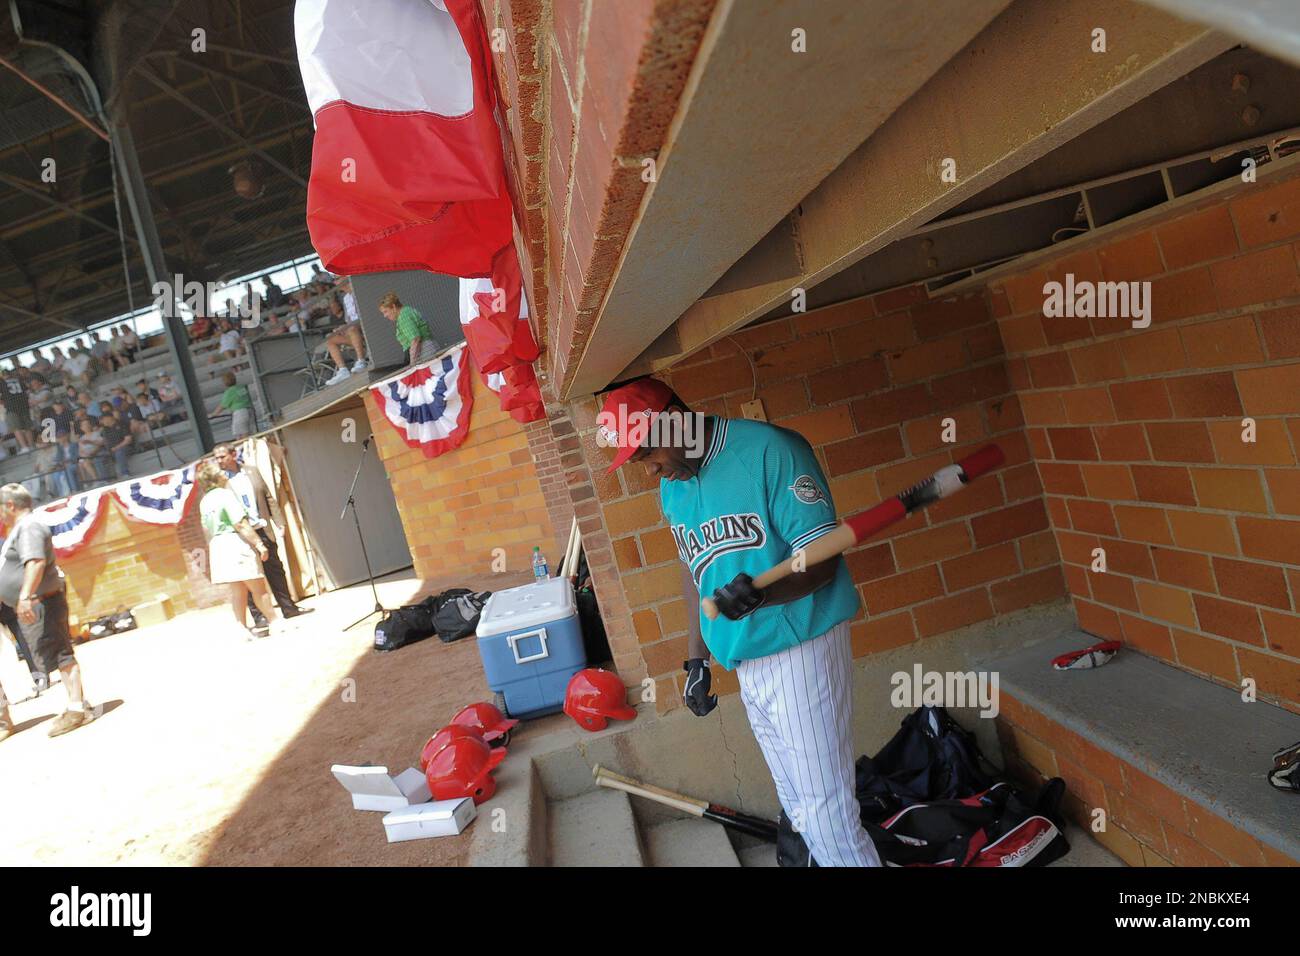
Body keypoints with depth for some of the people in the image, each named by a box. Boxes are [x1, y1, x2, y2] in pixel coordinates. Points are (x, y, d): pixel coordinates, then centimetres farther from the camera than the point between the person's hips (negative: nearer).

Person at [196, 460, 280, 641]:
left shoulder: (204, 502, 12)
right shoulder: (225, 494, -13)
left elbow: (207, 530, 17)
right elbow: (241, 525, -18)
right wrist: (259, 544, -17)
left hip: (218, 546, 8)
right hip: (236, 543, -8)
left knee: (237, 590, 12)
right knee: (258, 587, 2)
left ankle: (243, 628, 12)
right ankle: (274, 620, 11)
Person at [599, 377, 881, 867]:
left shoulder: (770, 450, -15)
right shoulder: (671, 487, 8)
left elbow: (821, 560, -17)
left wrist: (761, 595, -34)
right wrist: (697, 660, 16)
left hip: (802, 649, -6)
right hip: (744, 661, 7)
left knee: (825, 811, -5)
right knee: (795, 805, 14)